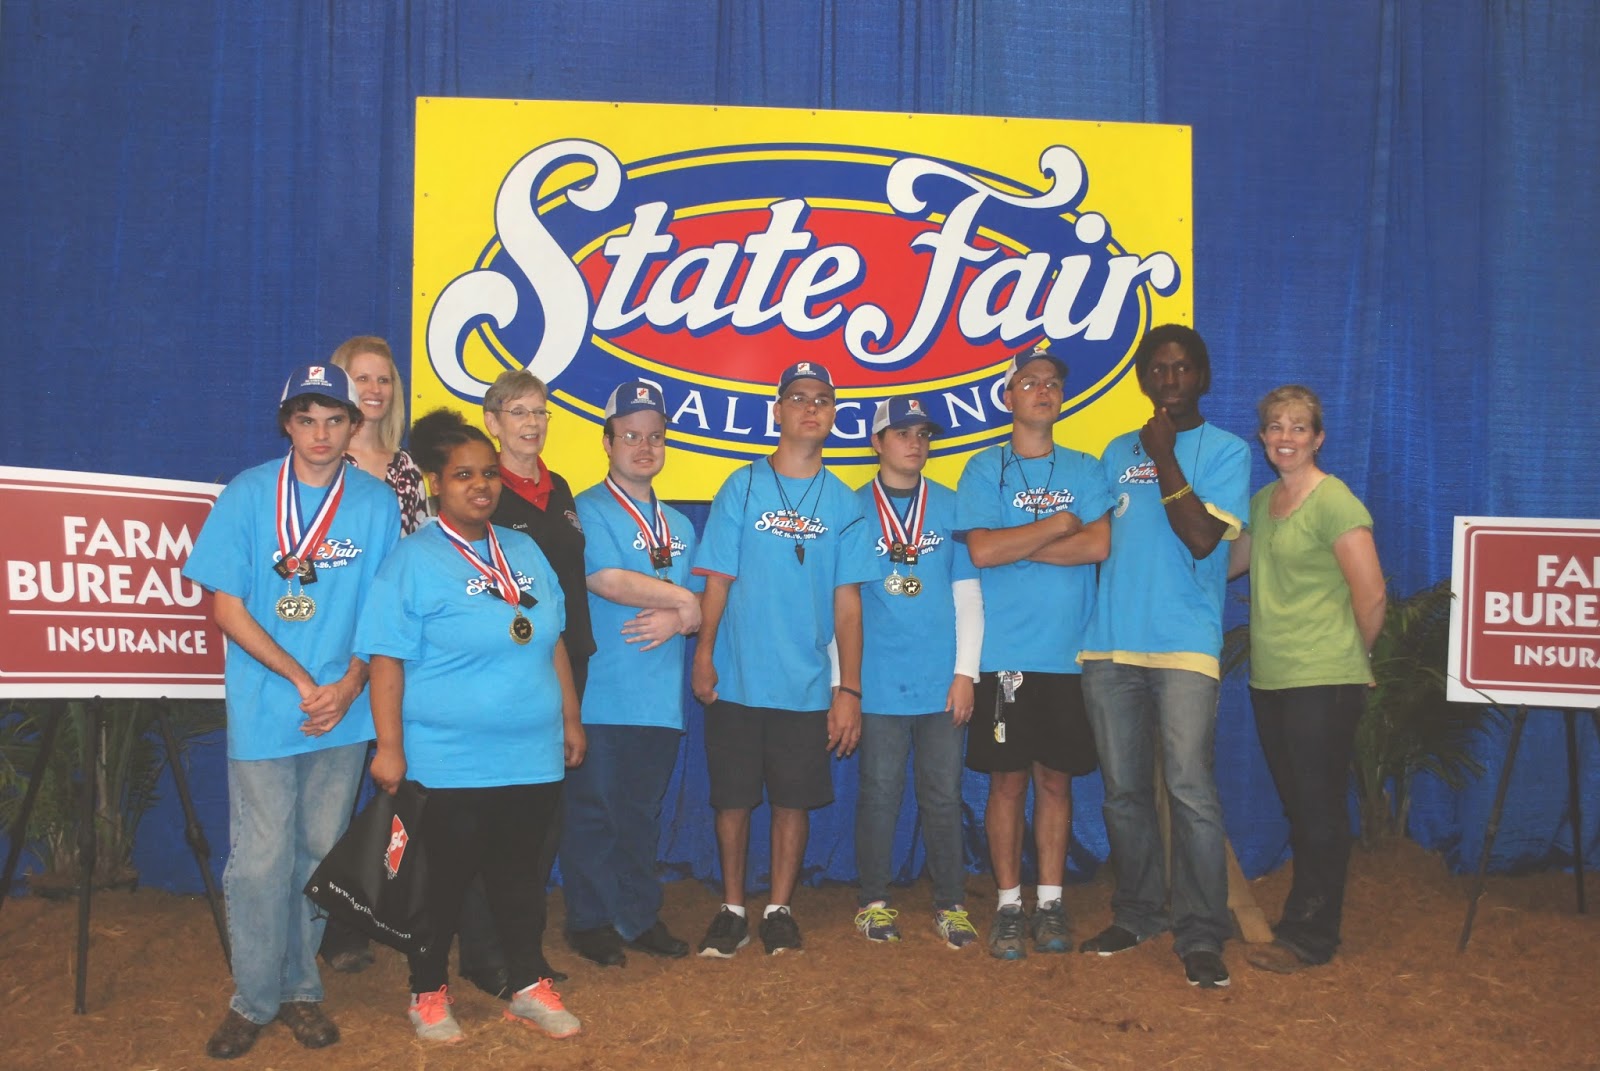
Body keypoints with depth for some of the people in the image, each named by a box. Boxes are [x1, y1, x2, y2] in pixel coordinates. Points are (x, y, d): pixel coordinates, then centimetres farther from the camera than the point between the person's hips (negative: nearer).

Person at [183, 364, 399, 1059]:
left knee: (321, 852, 11)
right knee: (260, 860, 1)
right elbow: (226, 608, -4)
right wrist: (301, 679, -11)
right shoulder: (248, 495, -4)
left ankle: (301, 989, 26)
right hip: (264, 710, -2)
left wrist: (348, 686, -10)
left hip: (343, 713, 2)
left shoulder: (378, 504, 1)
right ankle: (253, 999, 18)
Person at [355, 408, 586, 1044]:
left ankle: (528, 987, 28)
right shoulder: (412, 561, -7)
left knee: (520, 872, 14)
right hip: (447, 764, -5)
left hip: (532, 757, 5)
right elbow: (386, 660, -11)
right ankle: (429, 993, 26)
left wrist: (570, 718, 15)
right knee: (445, 879, 8)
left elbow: (553, 642, 16)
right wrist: (389, 747, -15)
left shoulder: (524, 552, 10)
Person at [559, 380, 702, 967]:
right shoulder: (586, 511, -2)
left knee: (643, 810, 13)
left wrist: (676, 620, -9)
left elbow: (700, 607, 14)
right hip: (600, 693, -5)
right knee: (594, 809, 2)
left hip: (661, 694, 5)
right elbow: (608, 581, -17)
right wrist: (682, 601, -8)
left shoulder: (679, 526, 18)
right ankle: (590, 922, 15)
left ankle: (640, 915, 24)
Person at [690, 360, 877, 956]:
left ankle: (780, 910, 24)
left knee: (794, 799, 8)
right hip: (738, 680, -1)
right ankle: (732, 910, 23)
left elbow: (847, 602, 2)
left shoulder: (842, 501, 4)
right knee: (733, 797, 7)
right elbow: (718, 579, -1)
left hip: (807, 685, 1)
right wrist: (703, 651, -13)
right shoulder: (743, 487, 1)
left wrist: (850, 689, -2)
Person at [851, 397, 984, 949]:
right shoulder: (854, 509, 4)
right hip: (878, 682, -1)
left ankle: (951, 905, 17)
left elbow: (967, 594, 7)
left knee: (944, 795, 6)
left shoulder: (951, 506, 8)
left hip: (941, 682, 1)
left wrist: (966, 672, 0)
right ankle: (875, 902, 18)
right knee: (879, 793, 5)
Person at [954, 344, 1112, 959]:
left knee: (1055, 778, 7)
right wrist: (1057, 524, -5)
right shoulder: (984, 470, 4)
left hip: (1068, 653, 2)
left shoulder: (1084, 469, 10)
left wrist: (1015, 548, -8)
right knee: (1007, 780, 3)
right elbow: (982, 550, -10)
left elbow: (1098, 545, -7)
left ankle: (1050, 903, 18)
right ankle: (1008, 907, 14)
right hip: (1004, 651, -1)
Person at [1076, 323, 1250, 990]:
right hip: (1110, 644, 5)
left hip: (1185, 644, -4)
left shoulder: (1226, 451, 4)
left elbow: (1203, 537, -10)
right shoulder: (1118, 452, 17)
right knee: (1123, 791, 10)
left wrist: (1165, 459, -11)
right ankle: (1136, 915, 24)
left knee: (1190, 789, -10)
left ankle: (1200, 936, -1)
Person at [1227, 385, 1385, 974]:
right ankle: (1307, 923, 25)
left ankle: (1307, 937, 9)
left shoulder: (1335, 502, -11)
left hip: (1324, 682, -7)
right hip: (1270, 680, 7)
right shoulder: (1262, 501, 11)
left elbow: (1371, 597, -11)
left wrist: (1348, 656, 1)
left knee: (1320, 810, 0)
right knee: (1298, 808, 14)